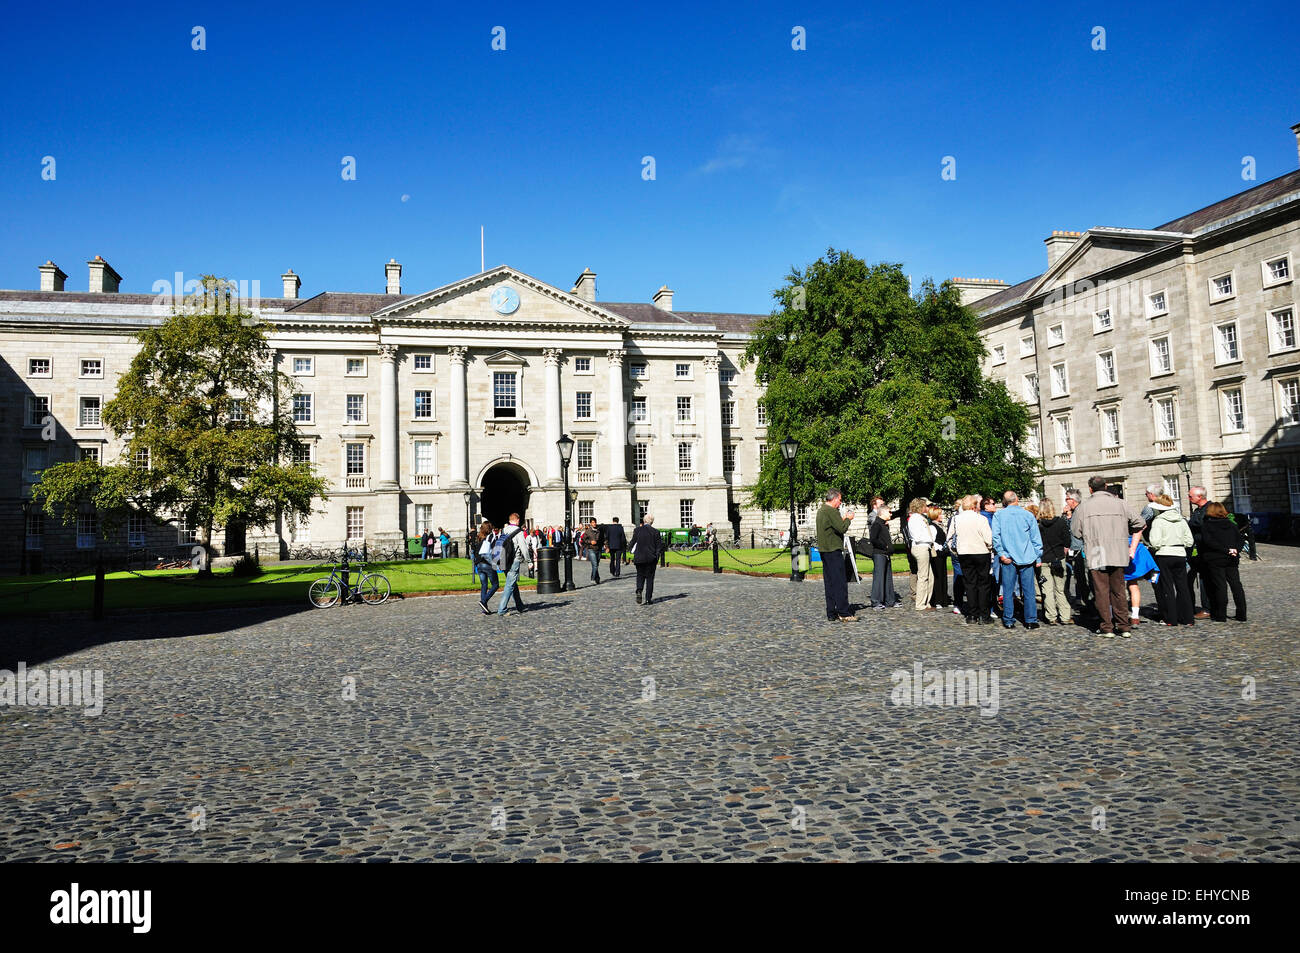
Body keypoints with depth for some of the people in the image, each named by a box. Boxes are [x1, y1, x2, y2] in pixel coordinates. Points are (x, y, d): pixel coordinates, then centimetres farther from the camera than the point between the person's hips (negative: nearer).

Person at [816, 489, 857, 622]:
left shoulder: (821, 510, 16)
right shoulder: (831, 511, -14)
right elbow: (842, 528, -18)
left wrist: (843, 519, 14)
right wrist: (848, 519, -1)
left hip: (824, 550, 10)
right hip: (833, 550, -10)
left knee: (829, 582, 11)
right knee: (840, 582, -7)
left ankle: (831, 613, 12)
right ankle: (844, 613, -7)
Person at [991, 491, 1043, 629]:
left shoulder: (998, 515, 1)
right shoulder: (1028, 514, 3)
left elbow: (995, 536, -7)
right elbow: (1036, 538, 6)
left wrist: (1001, 554, -5)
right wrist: (1038, 558, 11)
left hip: (1008, 559, 0)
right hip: (1027, 558, 0)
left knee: (1008, 591, 4)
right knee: (1029, 591, 5)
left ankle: (1008, 621, 7)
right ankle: (1031, 621, 8)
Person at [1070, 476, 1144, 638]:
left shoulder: (1084, 506, 2)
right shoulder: (1120, 504, 8)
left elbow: (1075, 533, 4)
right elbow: (1138, 524, 12)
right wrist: (1132, 548, 16)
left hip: (1096, 556, -3)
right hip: (1118, 555, 3)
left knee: (1101, 591, 1)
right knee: (1118, 590, 10)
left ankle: (1106, 628, 2)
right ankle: (1123, 627, 12)